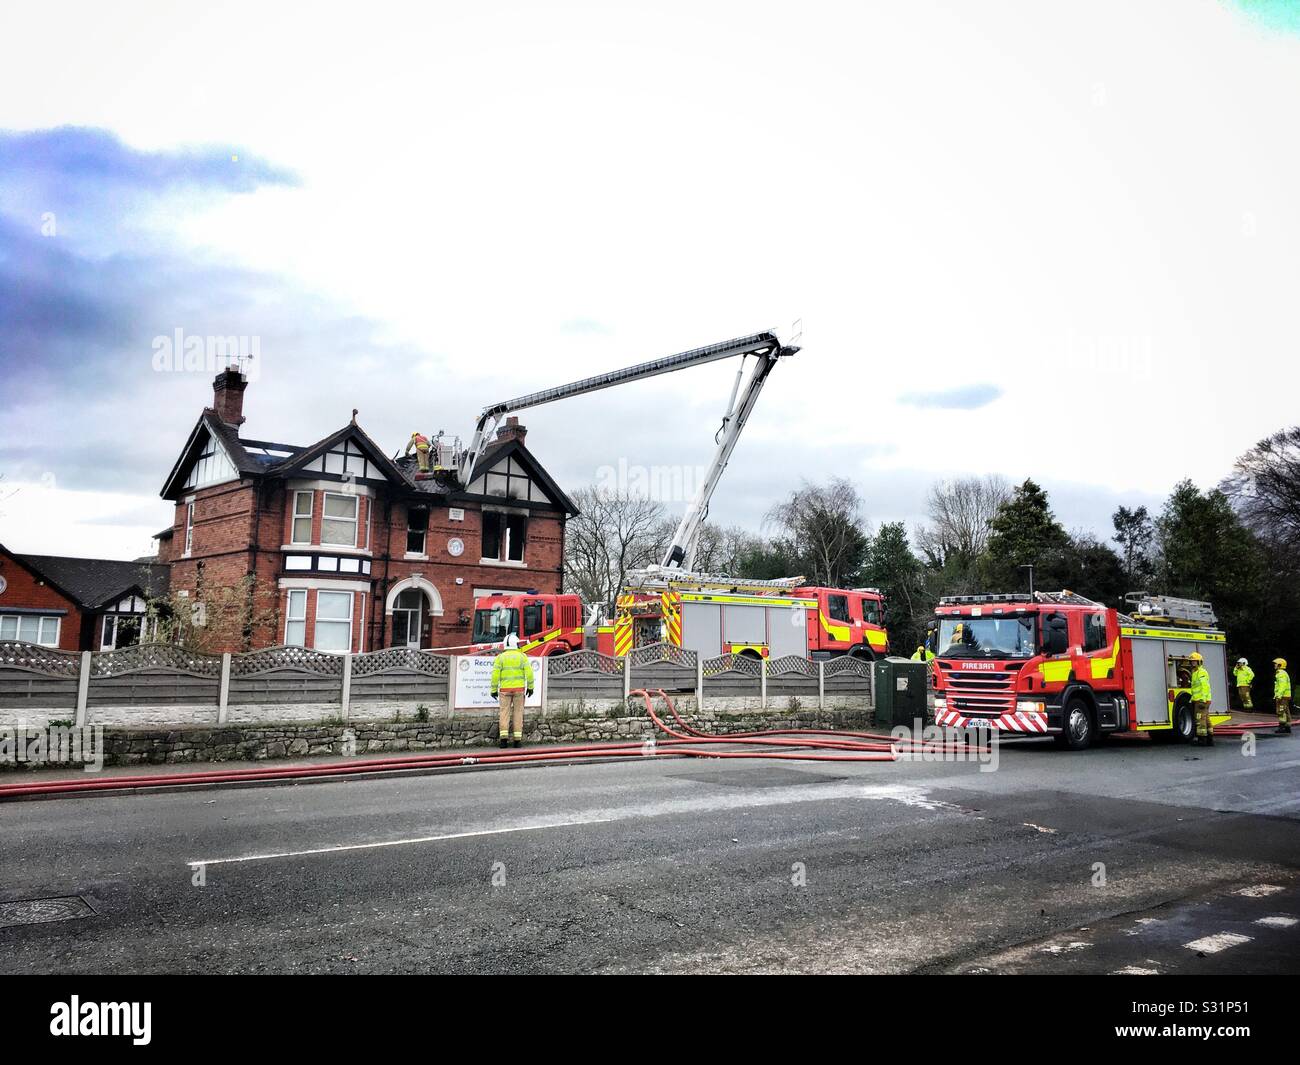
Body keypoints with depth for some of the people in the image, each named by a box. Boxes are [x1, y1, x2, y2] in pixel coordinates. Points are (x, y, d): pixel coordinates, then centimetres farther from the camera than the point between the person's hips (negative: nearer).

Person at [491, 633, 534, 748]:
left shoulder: (500, 657, 0)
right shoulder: (522, 656, 0)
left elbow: (495, 674, -5)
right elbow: (529, 672, -7)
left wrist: (494, 690, 1)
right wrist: (530, 687, 2)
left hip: (505, 689, 0)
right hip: (519, 688, 0)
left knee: (504, 712, 4)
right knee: (518, 713, 6)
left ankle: (504, 739, -8)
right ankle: (517, 740, 4)